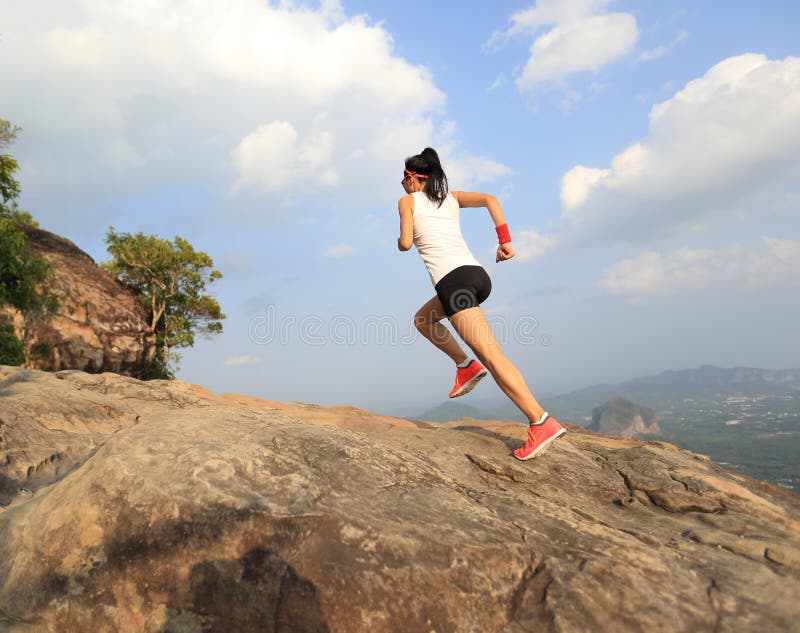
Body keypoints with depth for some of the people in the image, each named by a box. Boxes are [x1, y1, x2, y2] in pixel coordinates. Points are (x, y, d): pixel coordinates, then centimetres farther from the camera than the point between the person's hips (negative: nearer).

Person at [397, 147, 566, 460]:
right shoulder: (451, 197, 24)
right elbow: (490, 199, 9)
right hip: (477, 273, 7)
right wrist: (505, 241, 5)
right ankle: (466, 365, 15)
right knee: (423, 319, 29)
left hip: (453, 279, -7)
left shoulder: (407, 201, 10)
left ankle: (542, 423, -21)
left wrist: (400, 240, 23)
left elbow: (406, 243, -1)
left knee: (490, 353, -13)